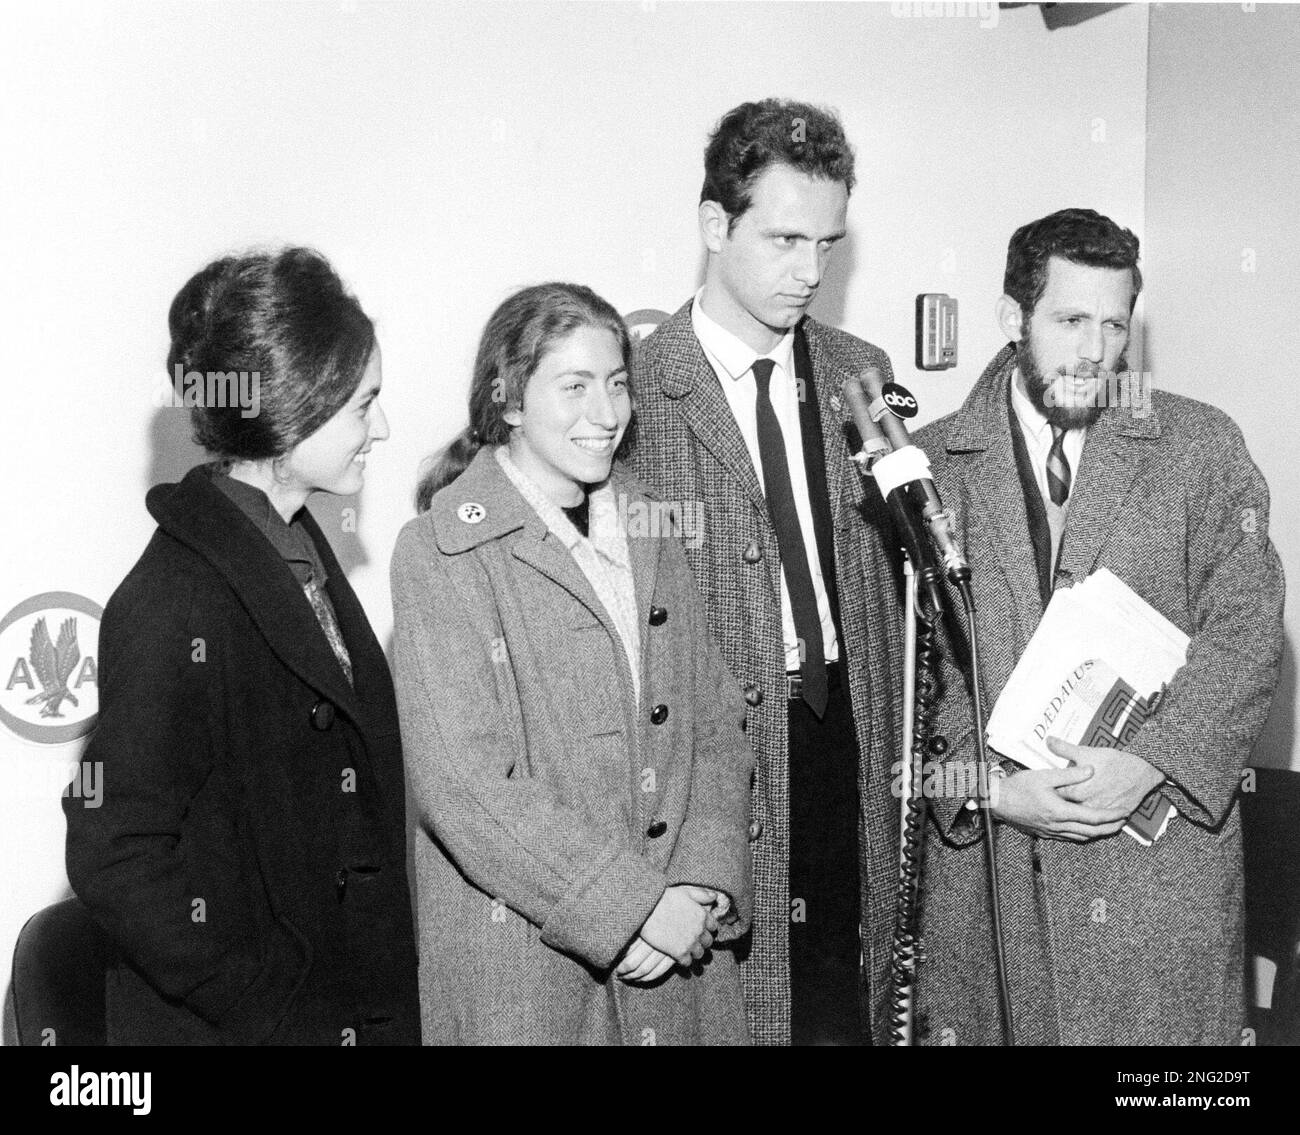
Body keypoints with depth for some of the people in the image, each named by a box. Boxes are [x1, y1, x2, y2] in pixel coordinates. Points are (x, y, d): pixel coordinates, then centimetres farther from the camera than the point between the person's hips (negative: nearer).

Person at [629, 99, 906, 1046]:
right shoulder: (638, 389, -9)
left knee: (848, 1005, 11)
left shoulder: (860, 374, 9)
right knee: (726, 1010, 3)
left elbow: (887, 575, 13)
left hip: (848, 744, 5)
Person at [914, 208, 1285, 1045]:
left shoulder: (1202, 448, 3)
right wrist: (987, 786, -12)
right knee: (990, 1023, 7)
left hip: (1163, 837, 0)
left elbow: (1248, 634, -3)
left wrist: (1148, 762, -16)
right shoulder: (932, 464, 3)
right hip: (983, 840, 1)